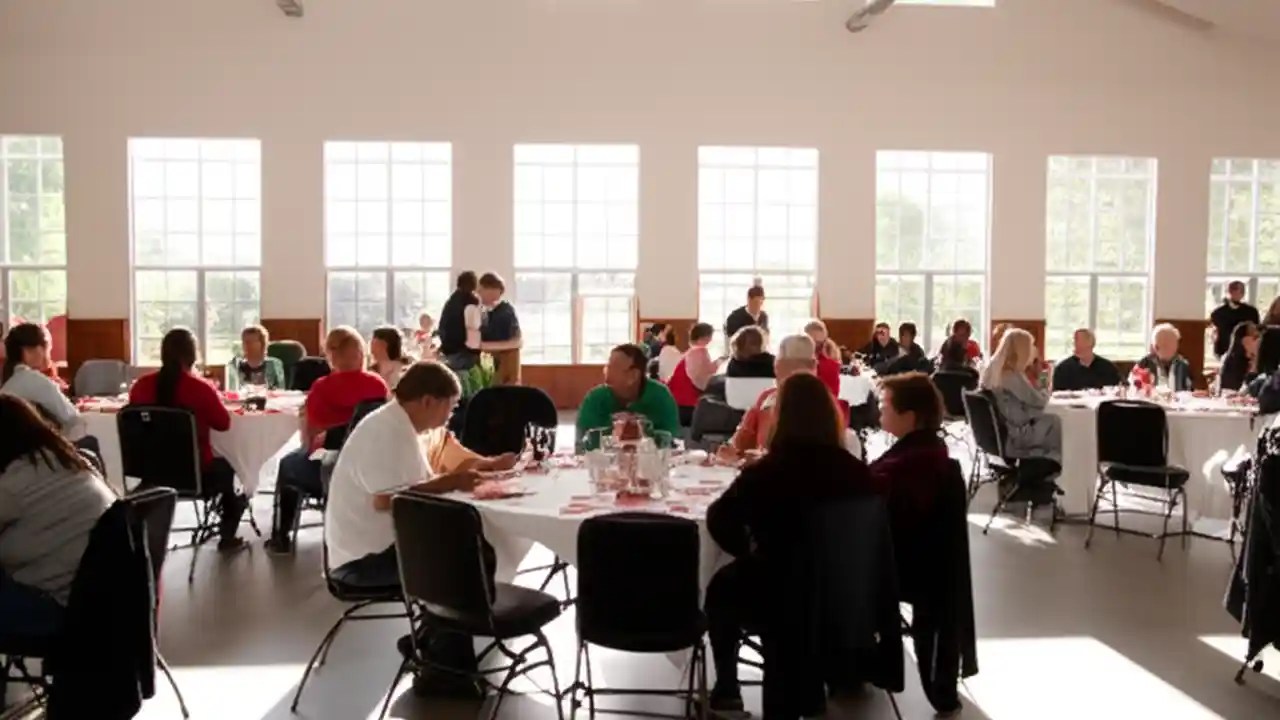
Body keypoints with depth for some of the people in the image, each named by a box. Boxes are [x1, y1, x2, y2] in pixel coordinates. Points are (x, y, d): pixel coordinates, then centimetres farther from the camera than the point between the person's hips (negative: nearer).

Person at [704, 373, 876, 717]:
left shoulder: (768, 470, -19)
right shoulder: (854, 469, -8)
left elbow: (719, 520, -14)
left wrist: (750, 551, 3)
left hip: (777, 596, -4)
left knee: (721, 588, 28)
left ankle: (726, 691, 31)